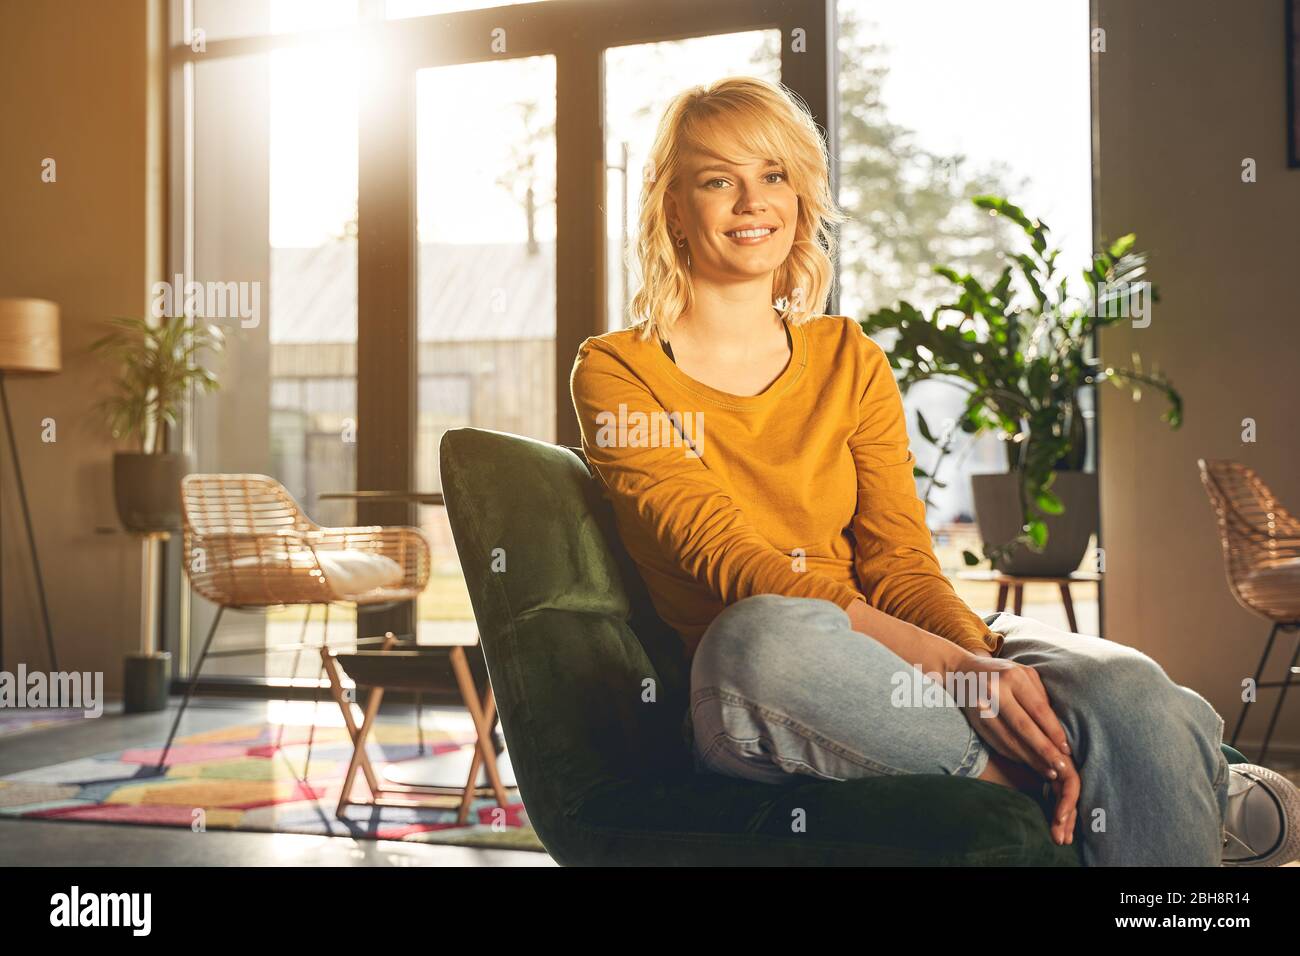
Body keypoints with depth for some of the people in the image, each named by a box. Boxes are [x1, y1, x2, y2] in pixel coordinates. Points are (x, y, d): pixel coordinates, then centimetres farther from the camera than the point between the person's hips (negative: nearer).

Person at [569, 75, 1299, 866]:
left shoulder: (850, 360, 15)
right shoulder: (614, 373, 1)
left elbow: (900, 564, 3)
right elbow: (733, 562, -13)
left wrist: (986, 661, -20)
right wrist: (954, 669, -25)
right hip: (751, 706, -2)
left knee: (1125, 687, -29)